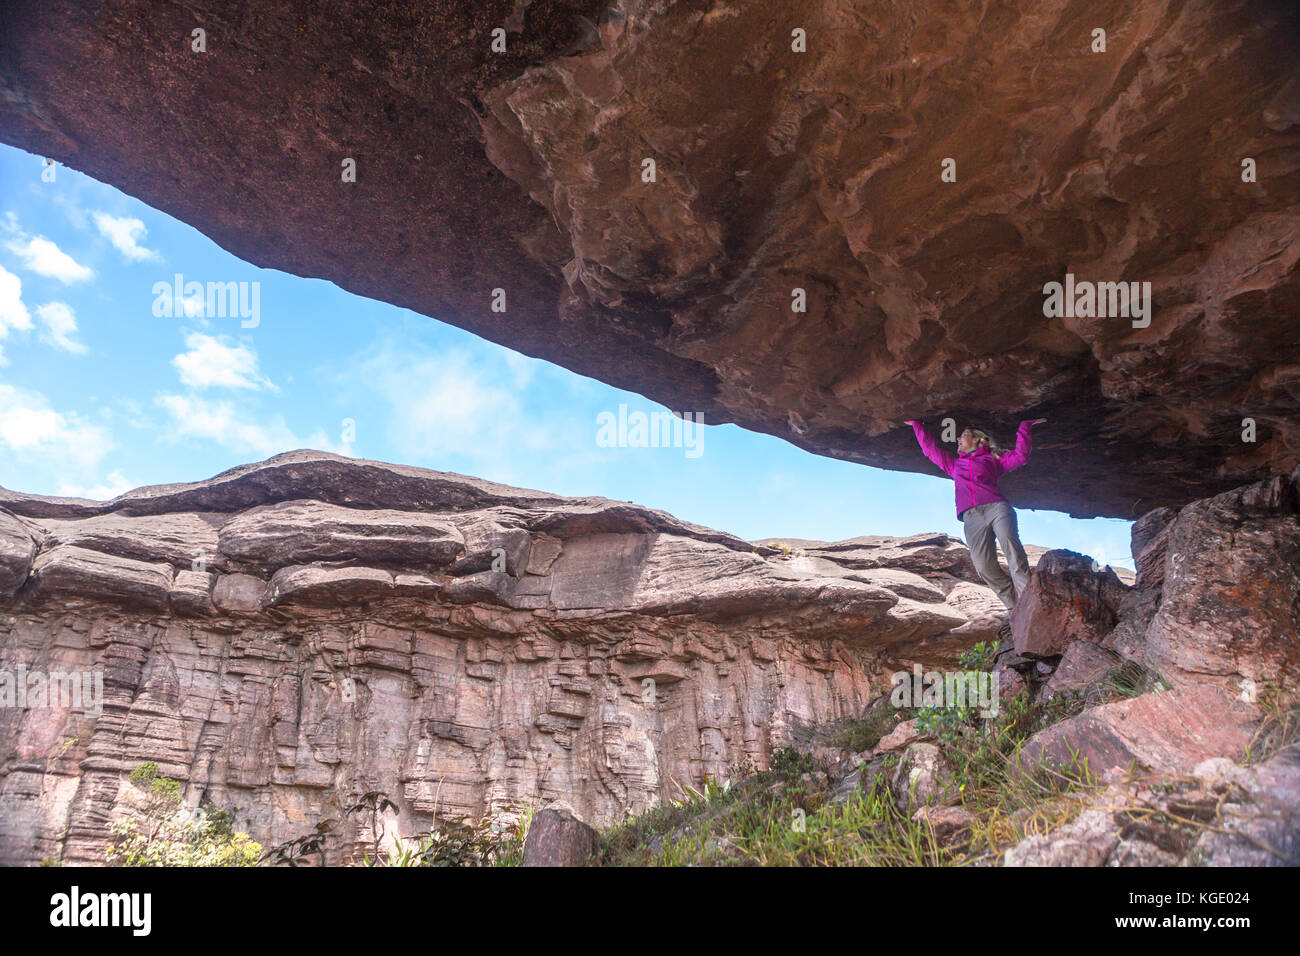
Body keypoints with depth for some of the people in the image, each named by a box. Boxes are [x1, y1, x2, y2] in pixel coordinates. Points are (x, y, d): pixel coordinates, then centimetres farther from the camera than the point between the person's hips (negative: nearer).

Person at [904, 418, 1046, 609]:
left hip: (996, 506, -2)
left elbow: (1020, 456, 15)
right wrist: (916, 425, 43)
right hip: (972, 516, 2)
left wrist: (1024, 427, 14)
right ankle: (1015, 607, -16)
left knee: (1009, 541, -31)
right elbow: (930, 448, 38)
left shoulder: (992, 459, 26)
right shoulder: (954, 464, 35)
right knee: (984, 565, -19)